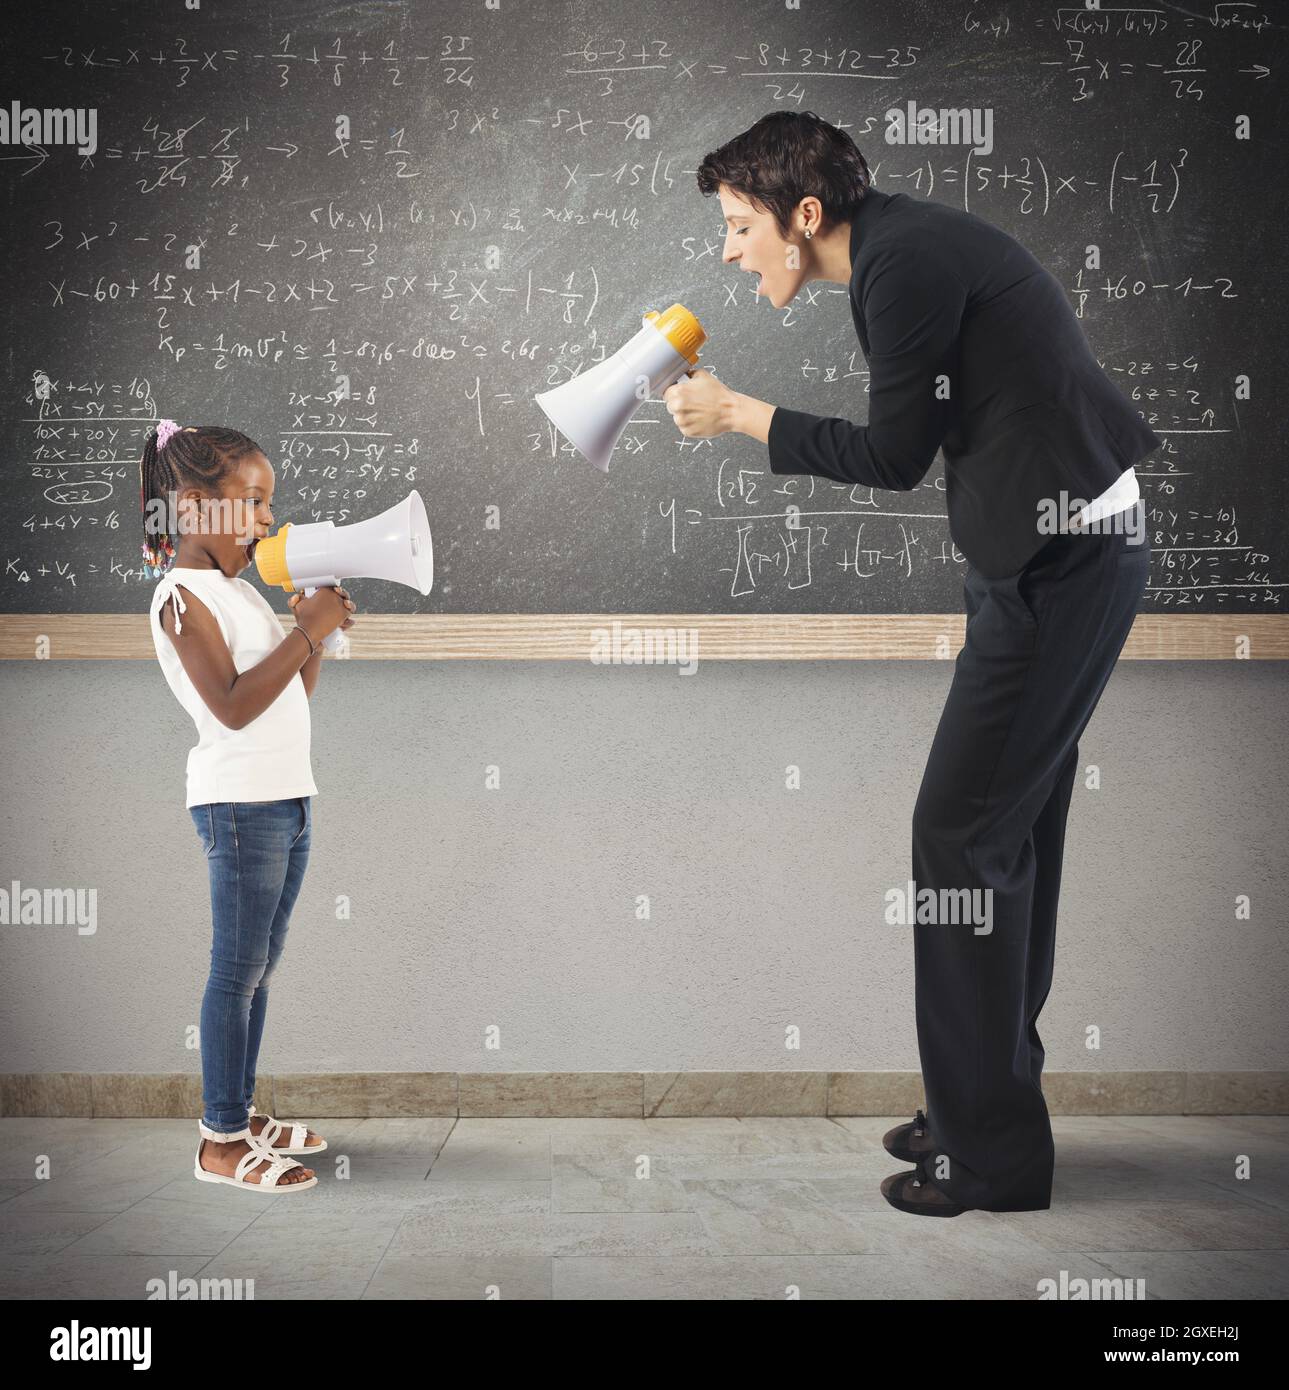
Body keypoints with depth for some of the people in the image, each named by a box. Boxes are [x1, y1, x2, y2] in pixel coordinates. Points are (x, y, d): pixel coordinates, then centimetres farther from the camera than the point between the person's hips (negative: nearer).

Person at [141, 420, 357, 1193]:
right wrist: (308, 632, -20)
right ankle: (221, 1141, 5)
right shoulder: (184, 595, -11)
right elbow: (233, 706, -21)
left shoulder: (241, 589, 17)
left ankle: (243, 1114, 24)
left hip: (289, 797, 9)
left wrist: (316, 628, 4)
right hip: (239, 803, -9)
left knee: (261, 969, 14)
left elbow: (296, 696, 18)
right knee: (238, 972, -4)